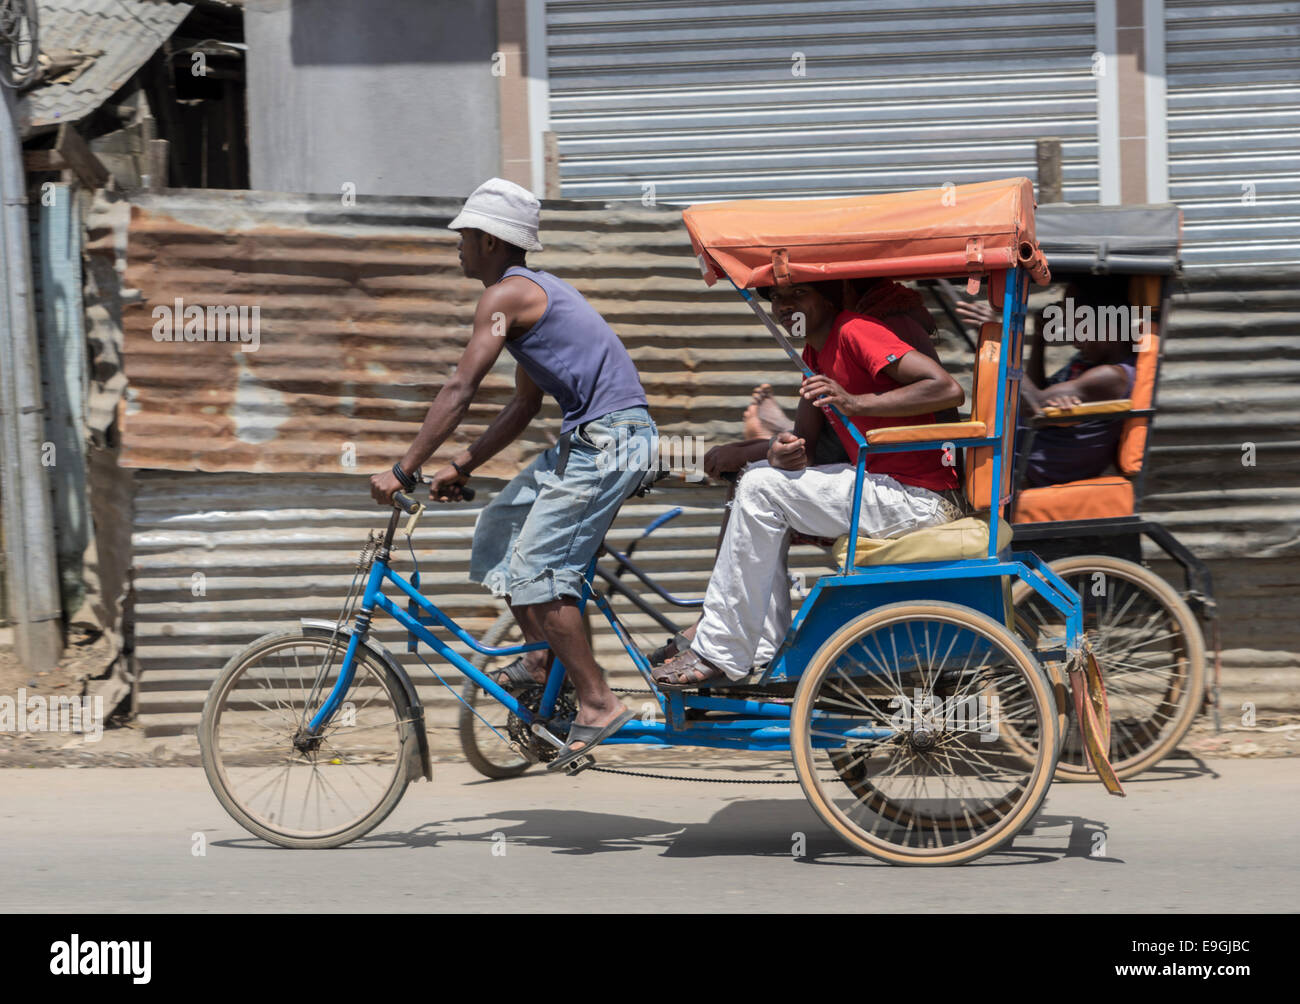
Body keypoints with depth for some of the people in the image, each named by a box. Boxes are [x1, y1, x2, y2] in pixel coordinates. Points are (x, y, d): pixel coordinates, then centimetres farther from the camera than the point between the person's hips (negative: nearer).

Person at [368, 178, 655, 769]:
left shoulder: (505, 295, -10)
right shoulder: (534, 291, 21)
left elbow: (460, 391, -16)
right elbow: (525, 404, 23)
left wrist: (403, 470, -13)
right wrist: (461, 467, 20)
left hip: (605, 440, -10)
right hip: (590, 438, 10)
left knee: (534, 568, -10)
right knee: (500, 528, 16)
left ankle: (598, 704, -7)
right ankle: (543, 659, 19)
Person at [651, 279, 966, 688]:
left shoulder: (855, 334, -15)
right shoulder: (816, 352, 15)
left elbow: (949, 390, -24)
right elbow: (803, 435, 14)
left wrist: (856, 402, -28)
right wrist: (781, 450, -10)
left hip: (918, 500, -10)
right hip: (879, 481, 10)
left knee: (762, 488, -15)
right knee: (759, 475, 10)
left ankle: (719, 653, -9)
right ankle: (764, 647, 8)